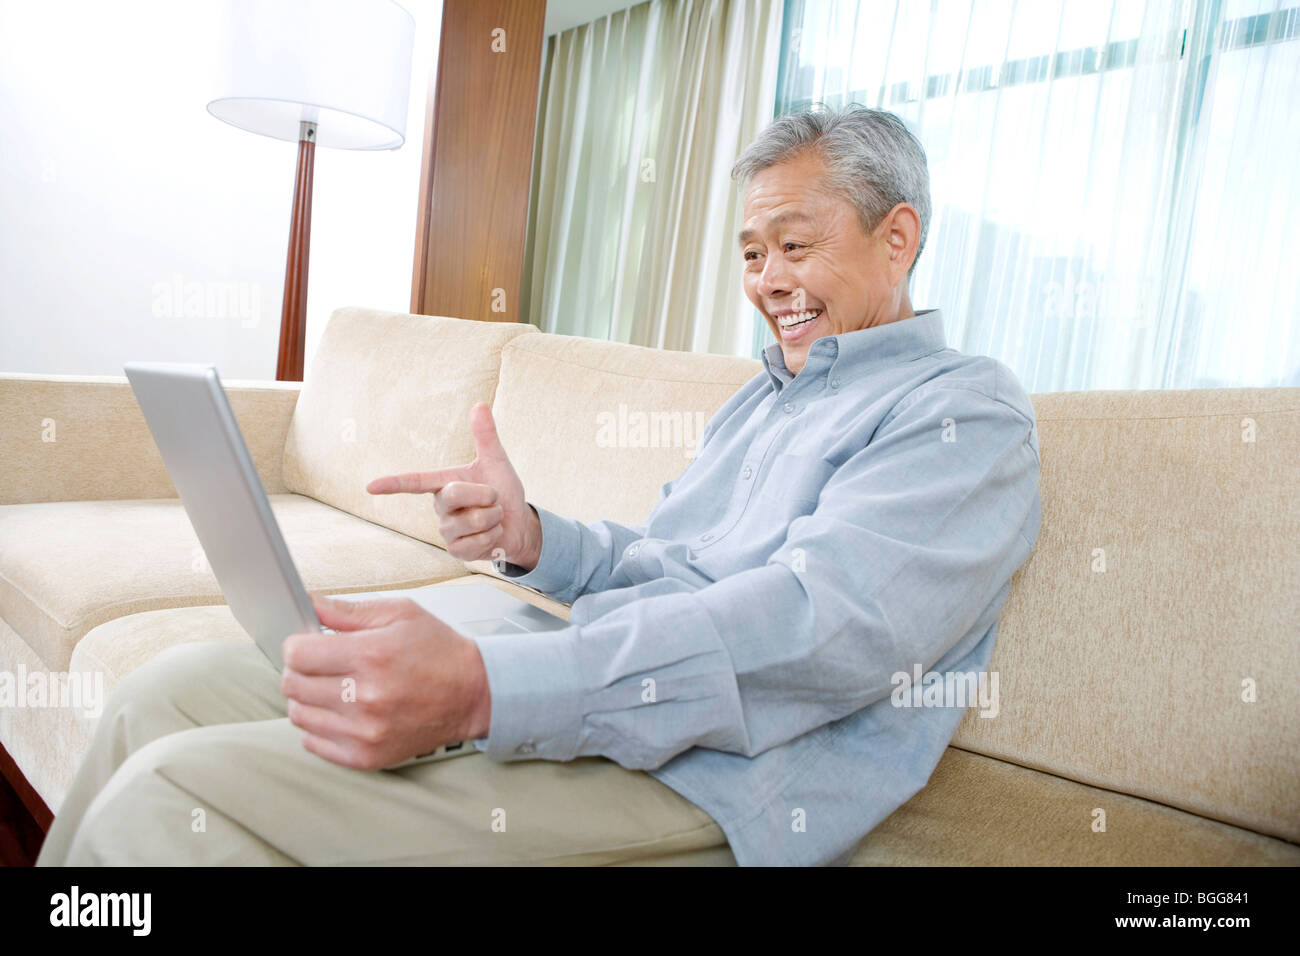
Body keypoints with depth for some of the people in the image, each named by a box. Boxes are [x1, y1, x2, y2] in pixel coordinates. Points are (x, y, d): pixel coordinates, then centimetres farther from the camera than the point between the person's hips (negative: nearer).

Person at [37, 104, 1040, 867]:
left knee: (176, 797, -21)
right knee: (176, 687, 2)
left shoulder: (968, 409, -5)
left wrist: (481, 685, -33)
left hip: (708, 781, -8)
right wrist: (533, 538, -1)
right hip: (585, 685, 8)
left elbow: (826, 625, -23)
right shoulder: (761, 398, 23)